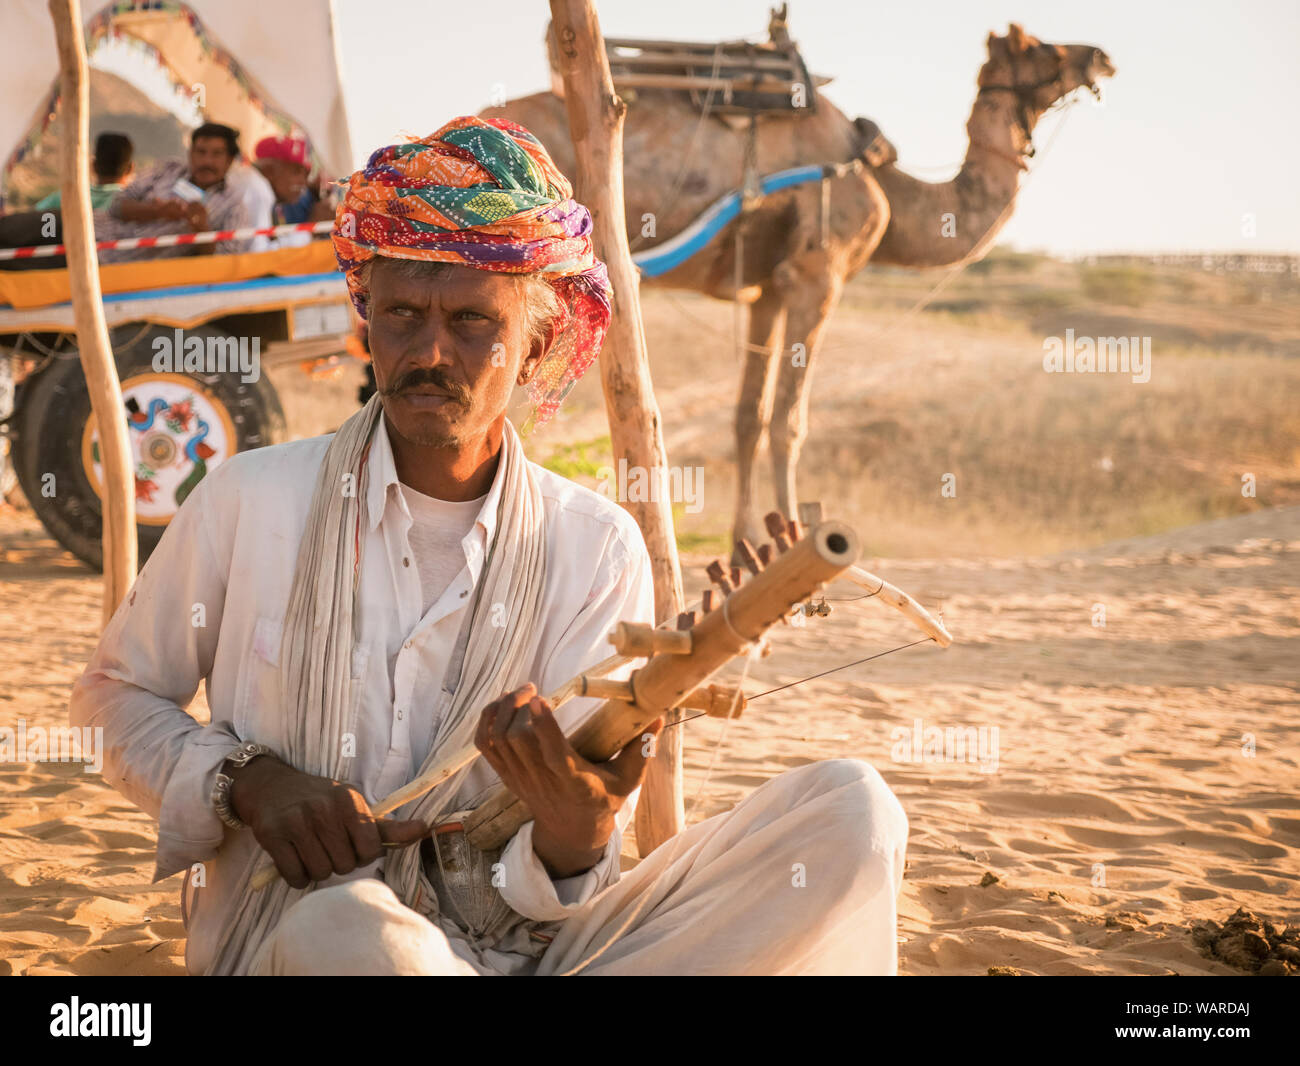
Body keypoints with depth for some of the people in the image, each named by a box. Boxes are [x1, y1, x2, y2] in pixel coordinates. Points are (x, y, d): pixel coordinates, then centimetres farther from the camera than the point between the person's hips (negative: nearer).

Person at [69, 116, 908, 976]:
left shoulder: (596, 549, 1)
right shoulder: (251, 501, 0)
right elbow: (117, 696, 14)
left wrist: (579, 822, -27)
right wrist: (245, 780, -6)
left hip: (517, 948, 2)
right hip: (289, 930, -2)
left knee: (848, 812, -18)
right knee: (345, 924, -42)